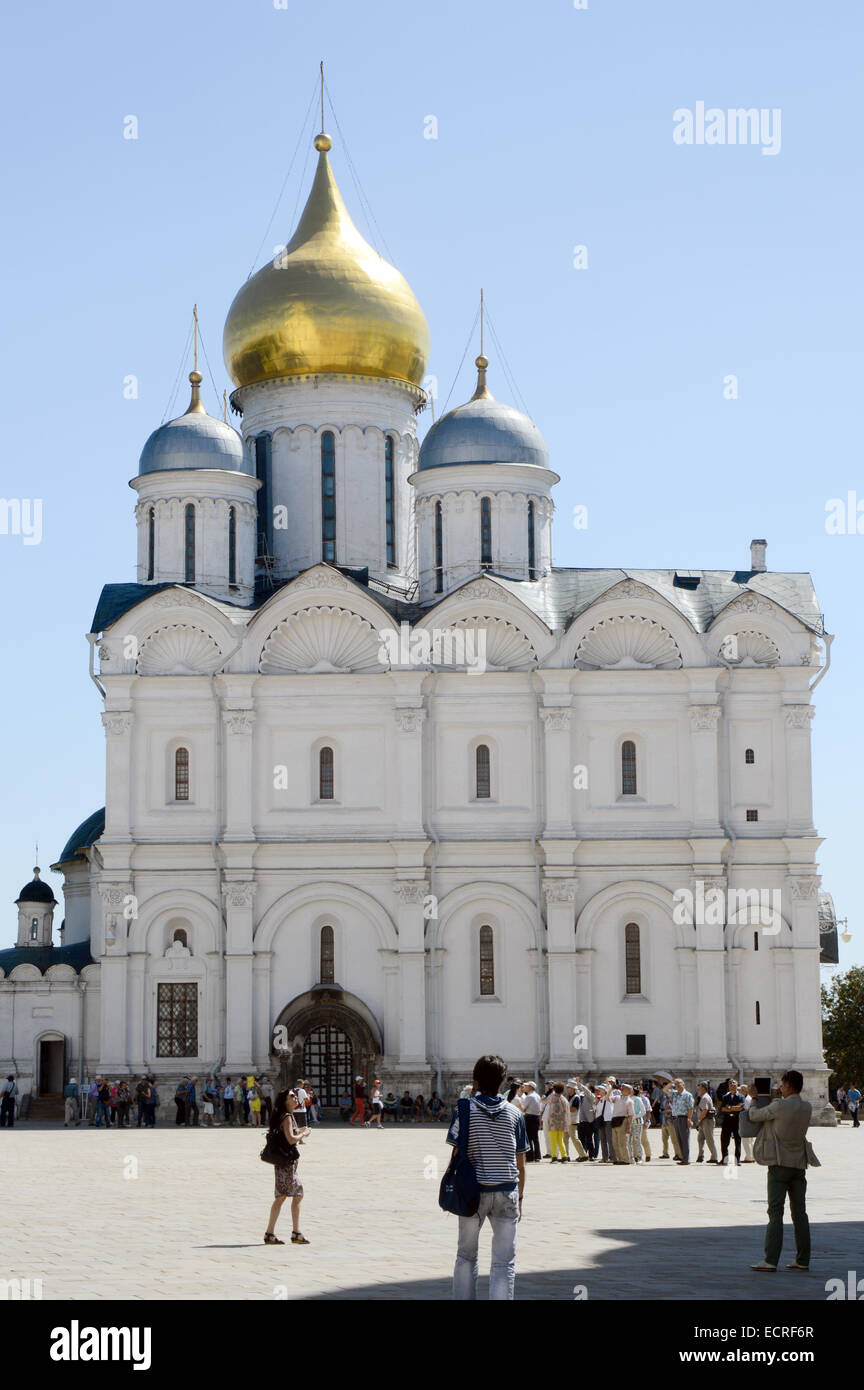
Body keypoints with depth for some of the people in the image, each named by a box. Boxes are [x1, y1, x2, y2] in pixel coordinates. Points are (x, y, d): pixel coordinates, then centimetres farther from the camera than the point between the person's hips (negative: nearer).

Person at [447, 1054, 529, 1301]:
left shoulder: (465, 1109, -2)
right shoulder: (514, 1114, 3)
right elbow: (520, 1163, 6)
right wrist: (519, 1197, 15)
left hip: (473, 1190, -1)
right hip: (506, 1191, 1)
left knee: (466, 1255, 16)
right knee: (504, 1262, 2)